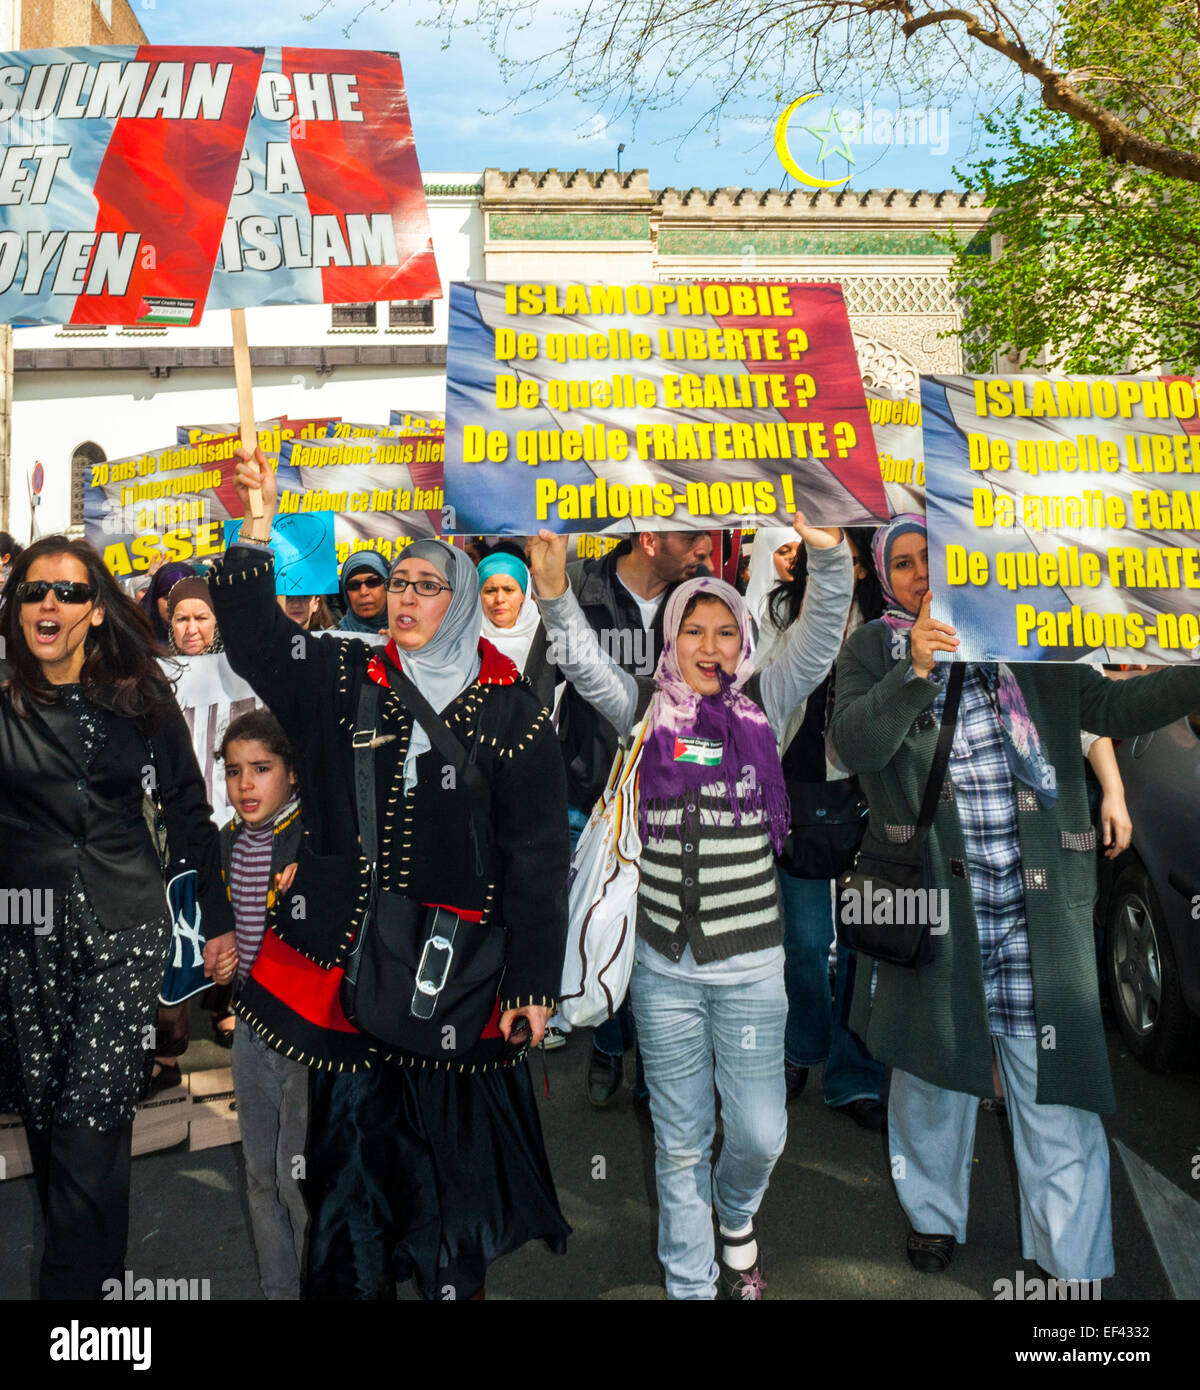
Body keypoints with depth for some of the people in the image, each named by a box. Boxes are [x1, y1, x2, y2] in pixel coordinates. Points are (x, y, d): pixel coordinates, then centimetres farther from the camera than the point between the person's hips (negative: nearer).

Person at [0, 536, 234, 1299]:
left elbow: (189, 812, 8)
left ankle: (78, 1279, 7)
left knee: (94, 1117, -8)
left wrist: (220, 919, 10)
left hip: (125, 927, -1)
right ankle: (90, 1255, 32)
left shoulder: (142, 699, 2)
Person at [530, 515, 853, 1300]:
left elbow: (819, 640, -10)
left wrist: (829, 556, -26)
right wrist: (555, 593, -27)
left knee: (759, 1133, 6)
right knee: (680, 1141, 12)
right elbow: (586, 663, -10)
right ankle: (689, 1282, 32)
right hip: (664, 966, 0)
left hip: (751, 963, 0)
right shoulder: (648, 712, 2)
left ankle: (735, 1212, 42)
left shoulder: (763, 707, 2)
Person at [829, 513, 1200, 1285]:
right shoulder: (872, 652, 2)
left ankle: (1076, 1265, 18)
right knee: (935, 1067, 16)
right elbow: (855, 746, -13)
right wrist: (913, 671, -26)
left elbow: (1113, 707, 12)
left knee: (1054, 1088, 3)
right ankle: (934, 1216, 39)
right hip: (932, 898, -1)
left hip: (1039, 904, 1)